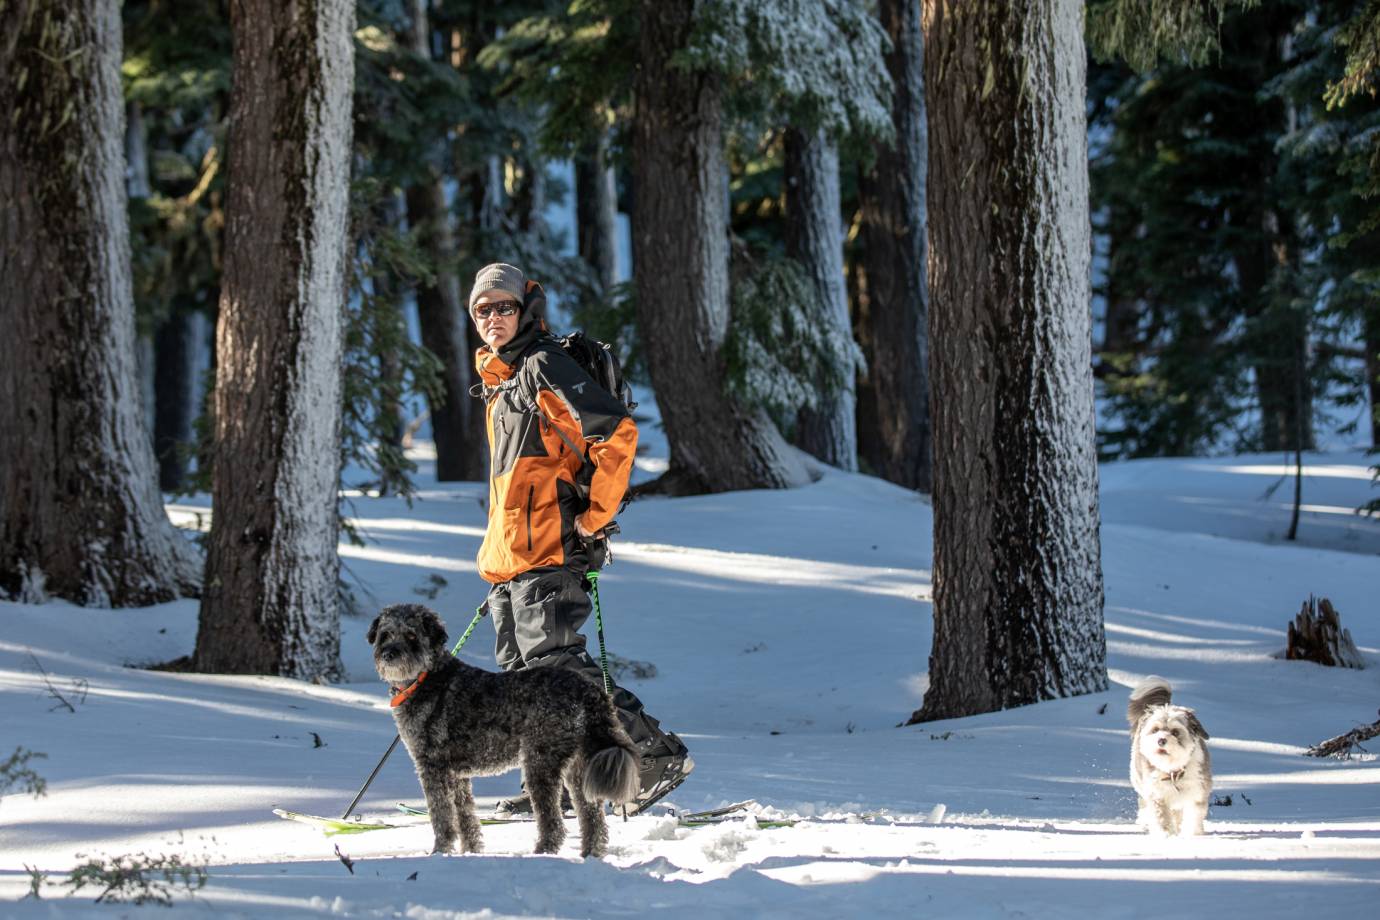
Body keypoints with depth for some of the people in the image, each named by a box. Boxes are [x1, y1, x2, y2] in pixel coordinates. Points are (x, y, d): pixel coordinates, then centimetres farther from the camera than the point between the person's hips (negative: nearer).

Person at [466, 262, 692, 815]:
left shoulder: (544, 366, -9)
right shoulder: (499, 379, 21)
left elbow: (617, 433, -19)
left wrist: (594, 519, -16)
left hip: (549, 547, -10)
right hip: (509, 552, 10)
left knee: (551, 658, -17)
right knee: (520, 666, 8)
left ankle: (658, 754, -15)